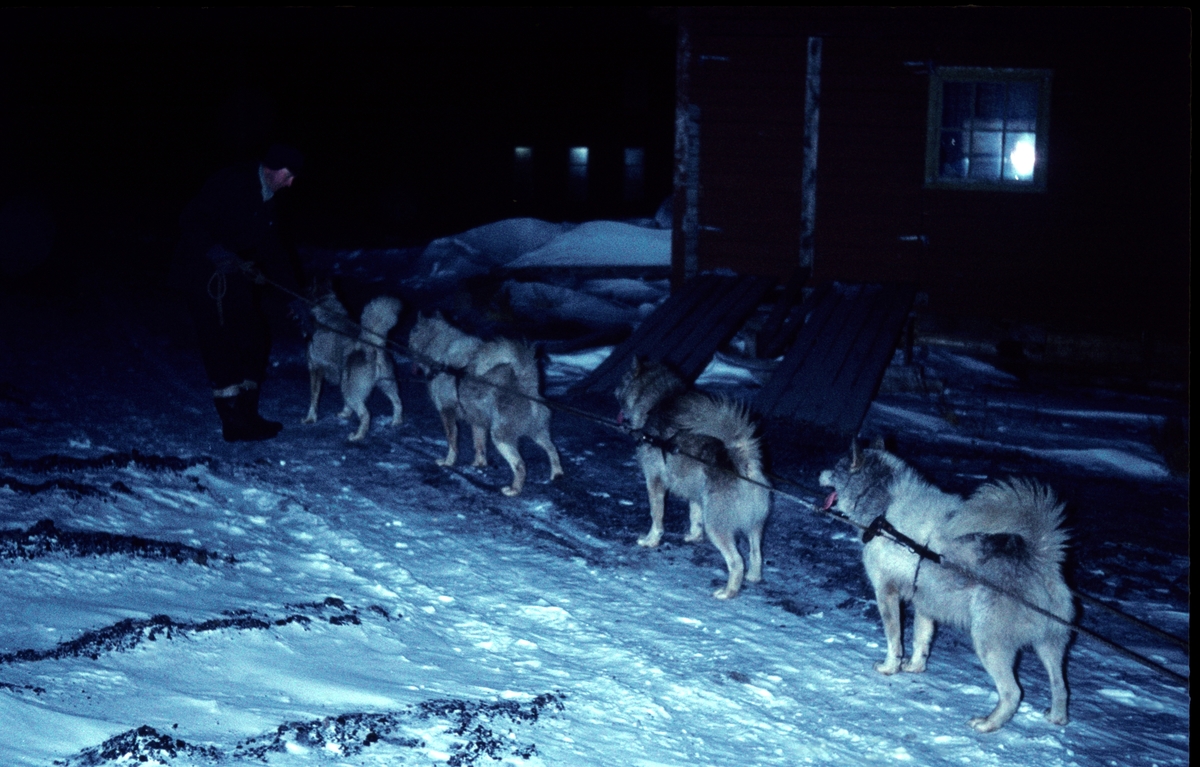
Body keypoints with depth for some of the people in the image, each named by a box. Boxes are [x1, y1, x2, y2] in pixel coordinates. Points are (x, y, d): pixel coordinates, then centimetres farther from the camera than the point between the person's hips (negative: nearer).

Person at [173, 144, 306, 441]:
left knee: (255, 341, 8)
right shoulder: (231, 182, -15)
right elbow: (191, 222, -20)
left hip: (235, 276, 9)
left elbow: (270, 247, 18)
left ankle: (246, 415, 18)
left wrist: (296, 292, 15)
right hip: (204, 274, -9)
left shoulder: (265, 198, 11)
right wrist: (221, 255, -29)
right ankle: (234, 422, -6)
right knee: (221, 344, -10)